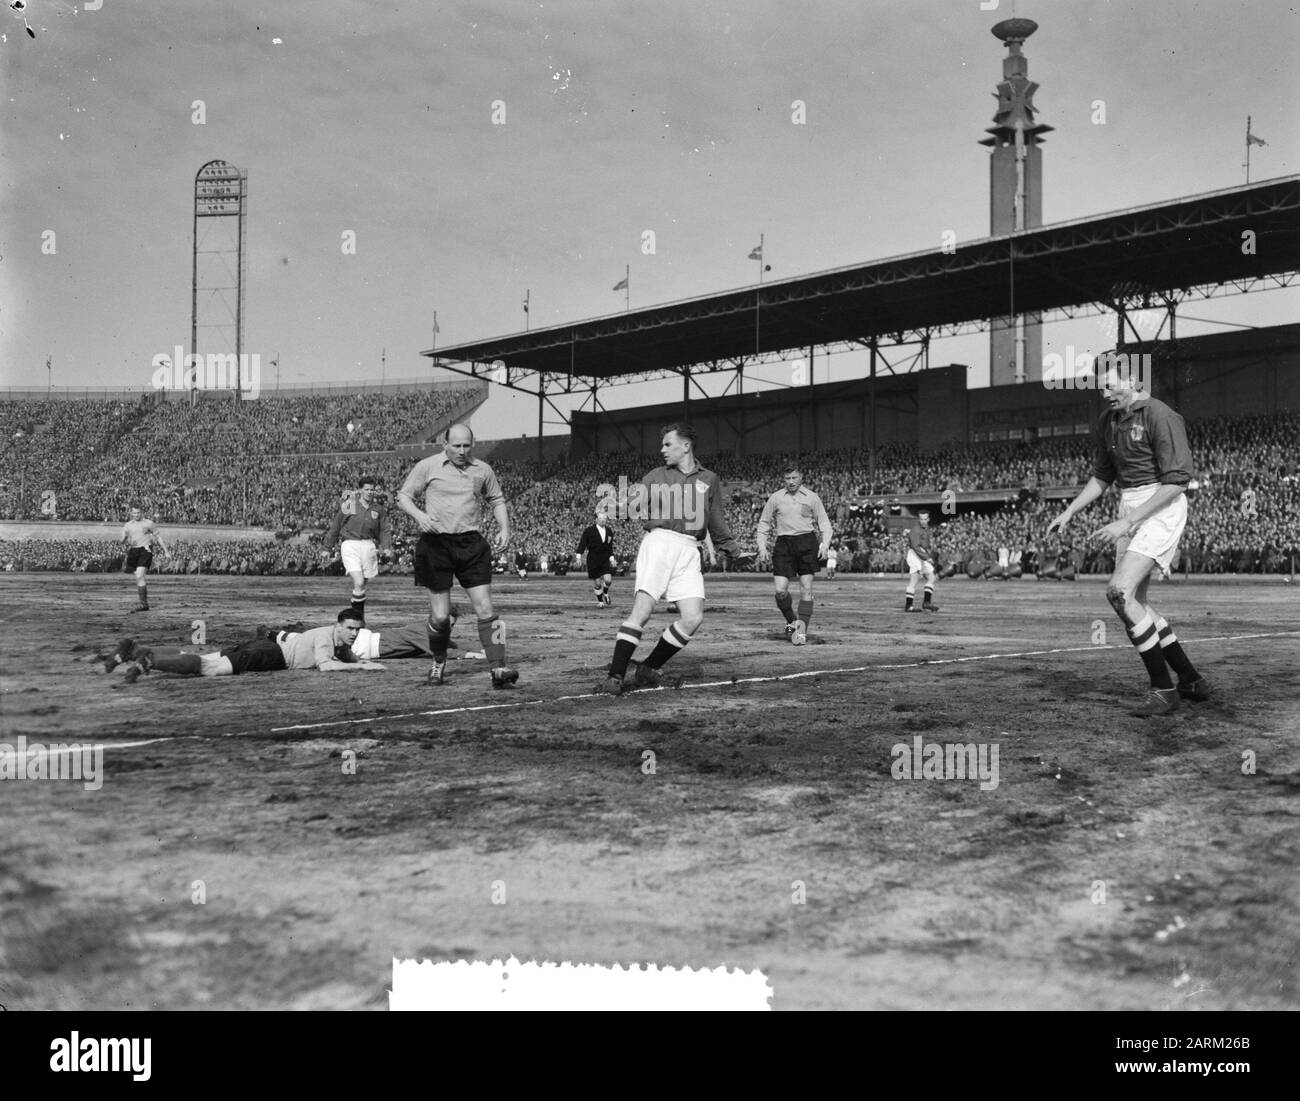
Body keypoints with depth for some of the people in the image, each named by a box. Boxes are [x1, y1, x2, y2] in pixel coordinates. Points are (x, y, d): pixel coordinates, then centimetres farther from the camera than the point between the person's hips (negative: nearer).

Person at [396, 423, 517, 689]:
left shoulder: (482, 470, 9)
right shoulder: (427, 467, 1)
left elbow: (496, 499, 22)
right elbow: (403, 496, 5)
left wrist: (504, 528, 7)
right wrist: (419, 515, -15)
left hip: (471, 543, 2)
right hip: (436, 544, -2)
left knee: (485, 609, -7)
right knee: (440, 616, 1)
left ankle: (498, 668, -9)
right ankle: (439, 663, 25)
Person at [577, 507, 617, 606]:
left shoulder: (609, 531, 7)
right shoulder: (589, 531, -6)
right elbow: (582, 543, -4)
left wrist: (611, 557, 7)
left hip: (605, 560, 3)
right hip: (593, 561, -2)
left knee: (608, 580, -12)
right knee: (597, 583, 2)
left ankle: (605, 593, 20)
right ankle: (600, 601, 23)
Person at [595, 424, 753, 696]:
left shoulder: (708, 480, 20)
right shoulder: (657, 476, 14)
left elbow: (717, 524, 26)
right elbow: (632, 505, 4)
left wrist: (734, 553, 23)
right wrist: (635, 503, -18)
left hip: (689, 551, 3)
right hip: (659, 541, -3)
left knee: (693, 618, -10)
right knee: (642, 609, -16)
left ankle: (649, 668, 5)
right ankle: (615, 676, -14)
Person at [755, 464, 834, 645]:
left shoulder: (811, 497, 7)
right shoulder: (775, 498, 8)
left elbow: (824, 523, 11)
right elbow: (763, 524, 15)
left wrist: (825, 544, -4)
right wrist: (762, 547, 4)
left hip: (807, 542, 0)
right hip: (784, 543, 1)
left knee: (806, 588, -6)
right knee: (780, 590, -8)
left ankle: (802, 628, -2)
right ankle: (791, 622, 15)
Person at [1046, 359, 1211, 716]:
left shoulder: (1159, 415, -14)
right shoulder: (1107, 420, 11)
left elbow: (1177, 480, -18)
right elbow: (1101, 477, 23)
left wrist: (1127, 522, -21)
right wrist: (1068, 513, 13)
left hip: (1162, 509, -9)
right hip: (1130, 509, 9)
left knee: (1120, 591, -20)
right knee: (1134, 604, 8)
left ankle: (1164, 690, -11)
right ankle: (1191, 680, 22)